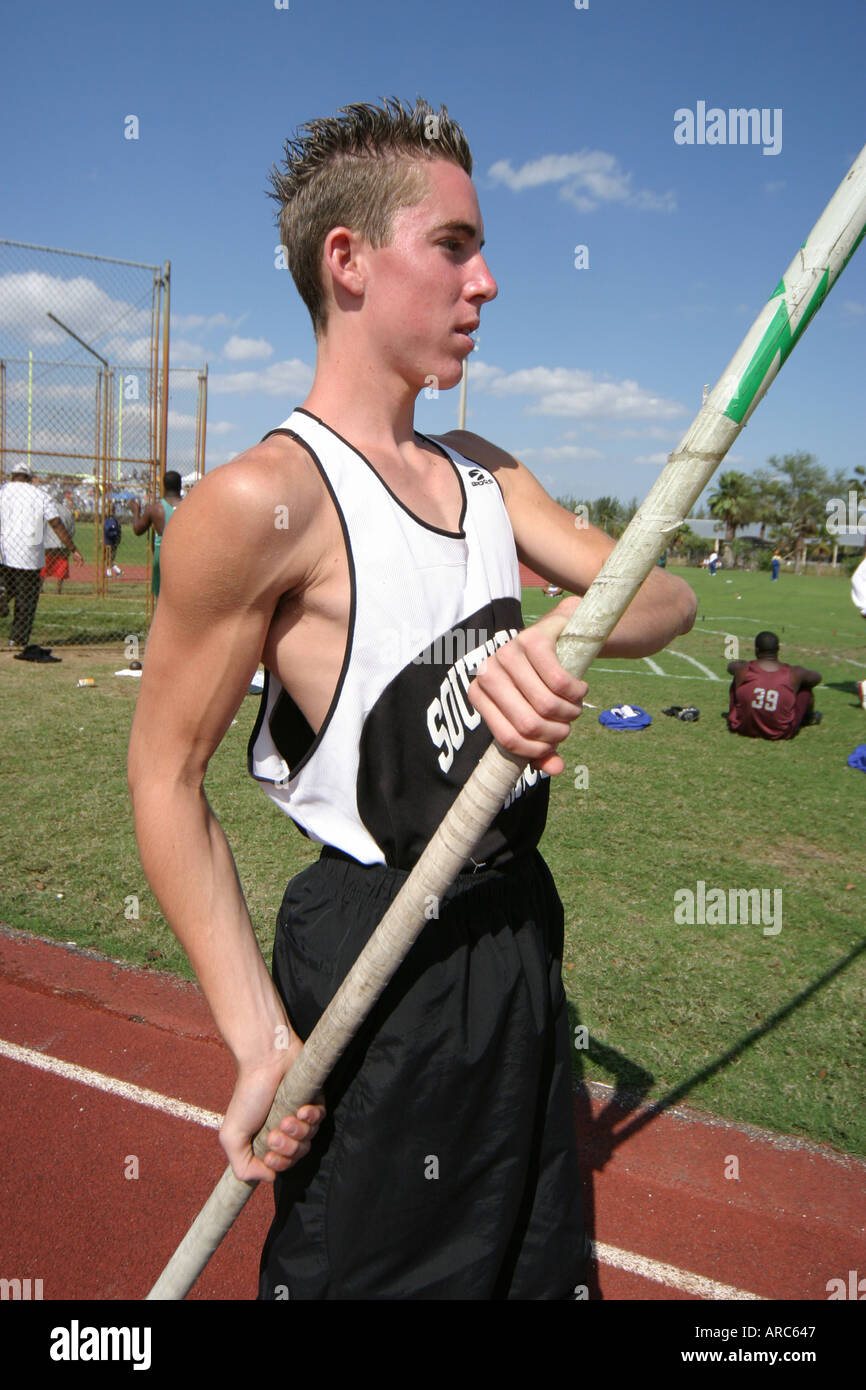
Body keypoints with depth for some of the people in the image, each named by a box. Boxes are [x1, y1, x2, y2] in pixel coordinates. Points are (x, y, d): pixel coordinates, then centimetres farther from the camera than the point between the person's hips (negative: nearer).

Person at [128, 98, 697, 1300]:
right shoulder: (264, 501, -19)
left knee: (538, 1259, 25)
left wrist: (563, 633, -24)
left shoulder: (485, 473, 7)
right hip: (379, 951, -7)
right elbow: (166, 775, -14)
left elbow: (668, 598, 0)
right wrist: (261, 1036, -17)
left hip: (520, 924, 8)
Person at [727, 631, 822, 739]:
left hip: (743, 729, 1)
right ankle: (809, 717, 47)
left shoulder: (742, 670, -12)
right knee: (805, 685, 16)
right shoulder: (794, 674, -13)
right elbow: (817, 677, 10)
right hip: (781, 733, -1)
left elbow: (730, 665, 15)